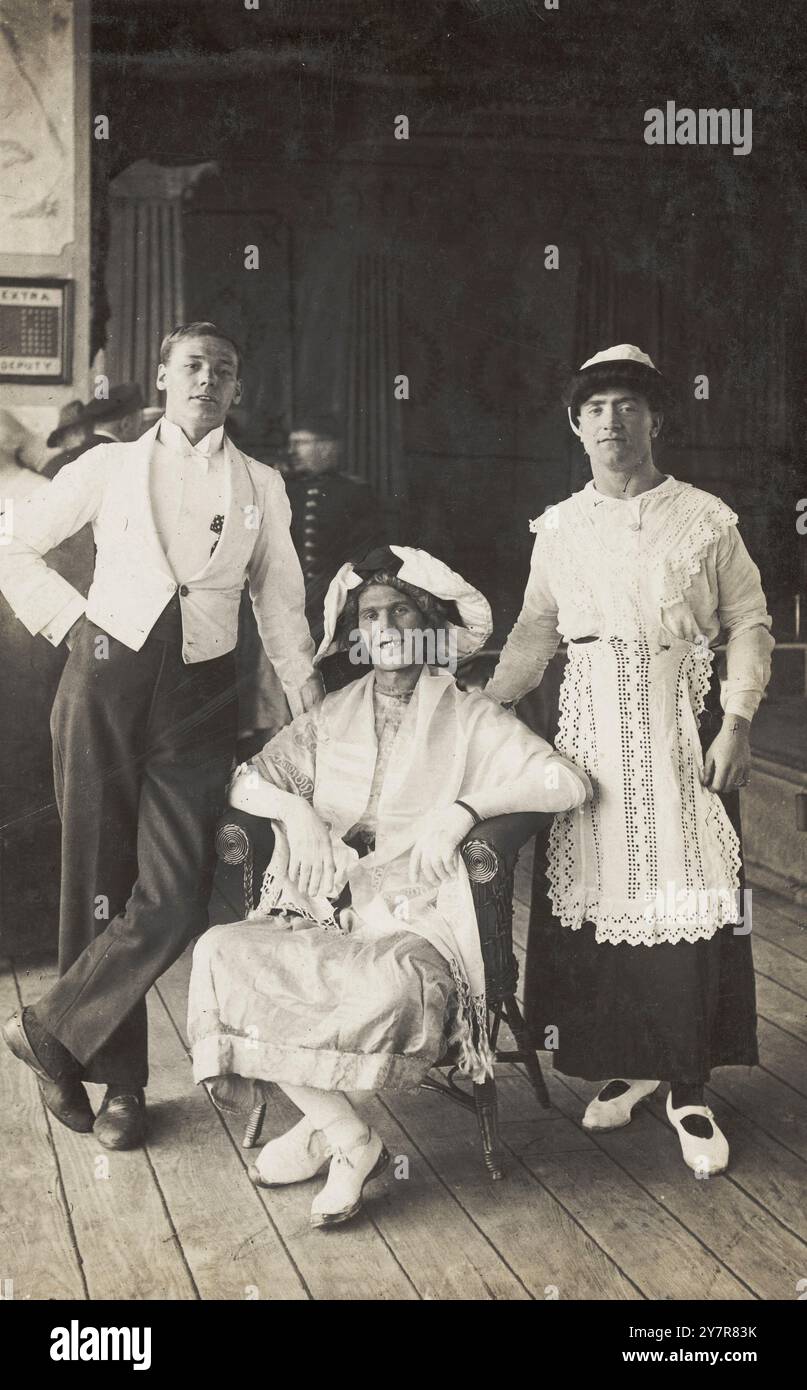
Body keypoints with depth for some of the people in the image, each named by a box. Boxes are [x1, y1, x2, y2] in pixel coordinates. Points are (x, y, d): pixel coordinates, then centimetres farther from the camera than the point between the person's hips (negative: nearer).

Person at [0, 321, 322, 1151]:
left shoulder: (260, 488, 13)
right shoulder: (110, 467, 9)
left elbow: (279, 601, 14)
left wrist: (309, 703, 6)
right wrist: (68, 619, 2)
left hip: (198, 699, 1)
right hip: (105, 684, -1)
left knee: (174, 901, -12)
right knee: (102, 887, 2)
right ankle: (119, 1085, 14)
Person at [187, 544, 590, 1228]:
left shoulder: (470, 719, 4)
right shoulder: (333, 717, 16)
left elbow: (568, 782, -9)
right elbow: (245, 780, 13)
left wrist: (463, 809, -19)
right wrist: (294, 808, -8)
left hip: (418, 922, -4)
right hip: (327, 911, 4)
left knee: (397, 985, -38)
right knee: (221, 952, -25)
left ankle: (322, 1129, -8)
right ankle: (353, 1142, -15)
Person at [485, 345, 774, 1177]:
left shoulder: (705, 518, 2)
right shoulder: (558, 529, 9)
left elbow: (749, 623, 1)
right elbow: (534, 633, 12)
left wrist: (736, 724, -9)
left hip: (680, 737, -2)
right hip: (590, 737, 2)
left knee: (689, 908, -3)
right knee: (595, 900, 4)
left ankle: (689, 1090, 7)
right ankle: (624, 1065, 21)